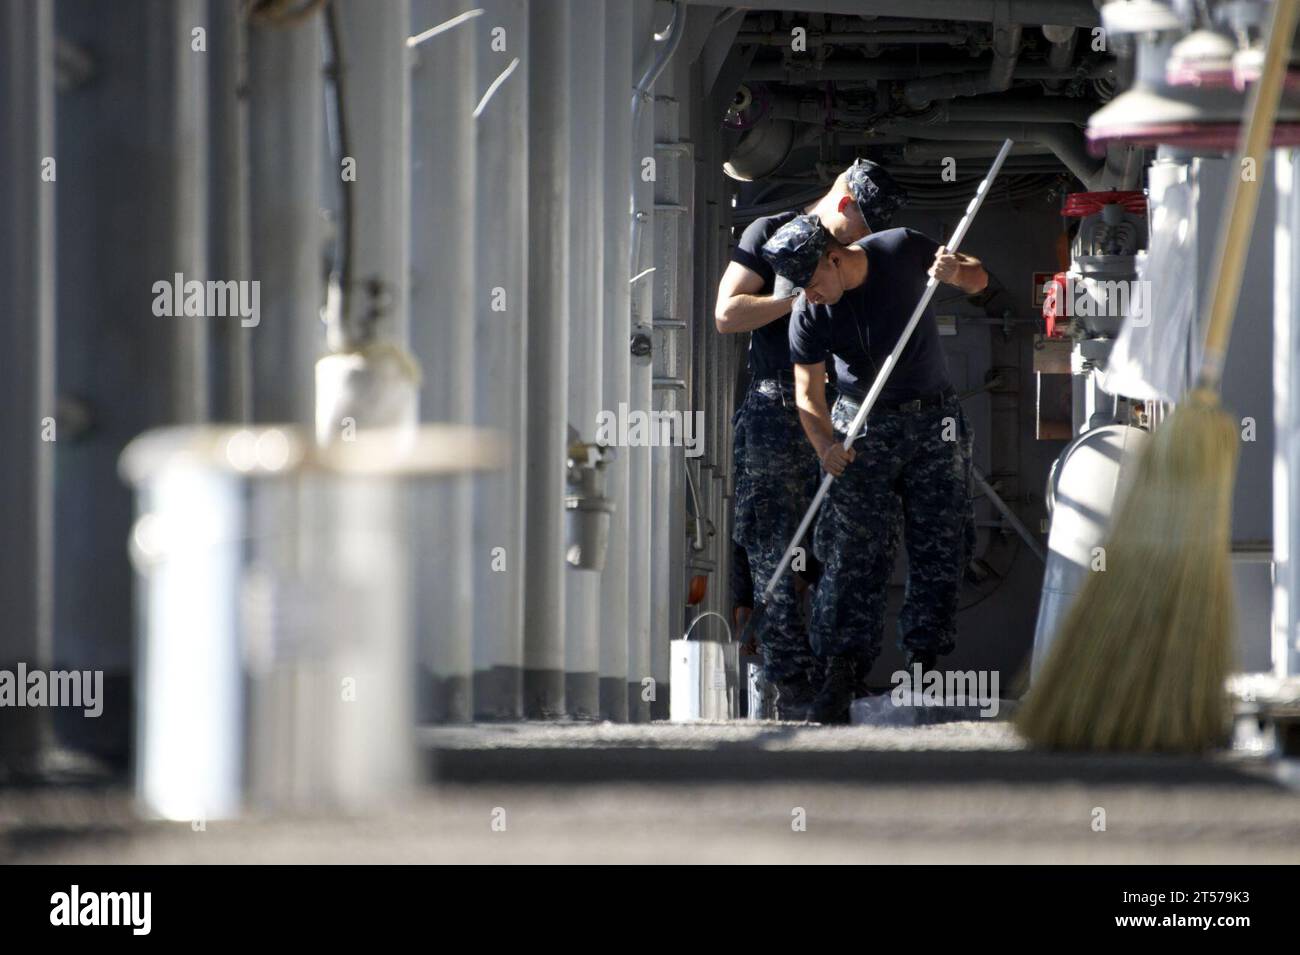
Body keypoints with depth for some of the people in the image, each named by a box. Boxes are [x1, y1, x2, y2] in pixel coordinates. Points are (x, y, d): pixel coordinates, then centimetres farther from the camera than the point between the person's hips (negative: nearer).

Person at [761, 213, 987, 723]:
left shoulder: (902, 251, -10)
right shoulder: (808, 316, -11)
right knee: (854, 554, -10)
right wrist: (825, 444, -26)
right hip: (862, 429, -1)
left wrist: (955, 274, -20)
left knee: (939, 552, -1)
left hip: (934, 423, 1)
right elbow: (808, 393, -8)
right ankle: (841, 673, -11)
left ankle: (923, 667, 5)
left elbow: (979, 279, 4)